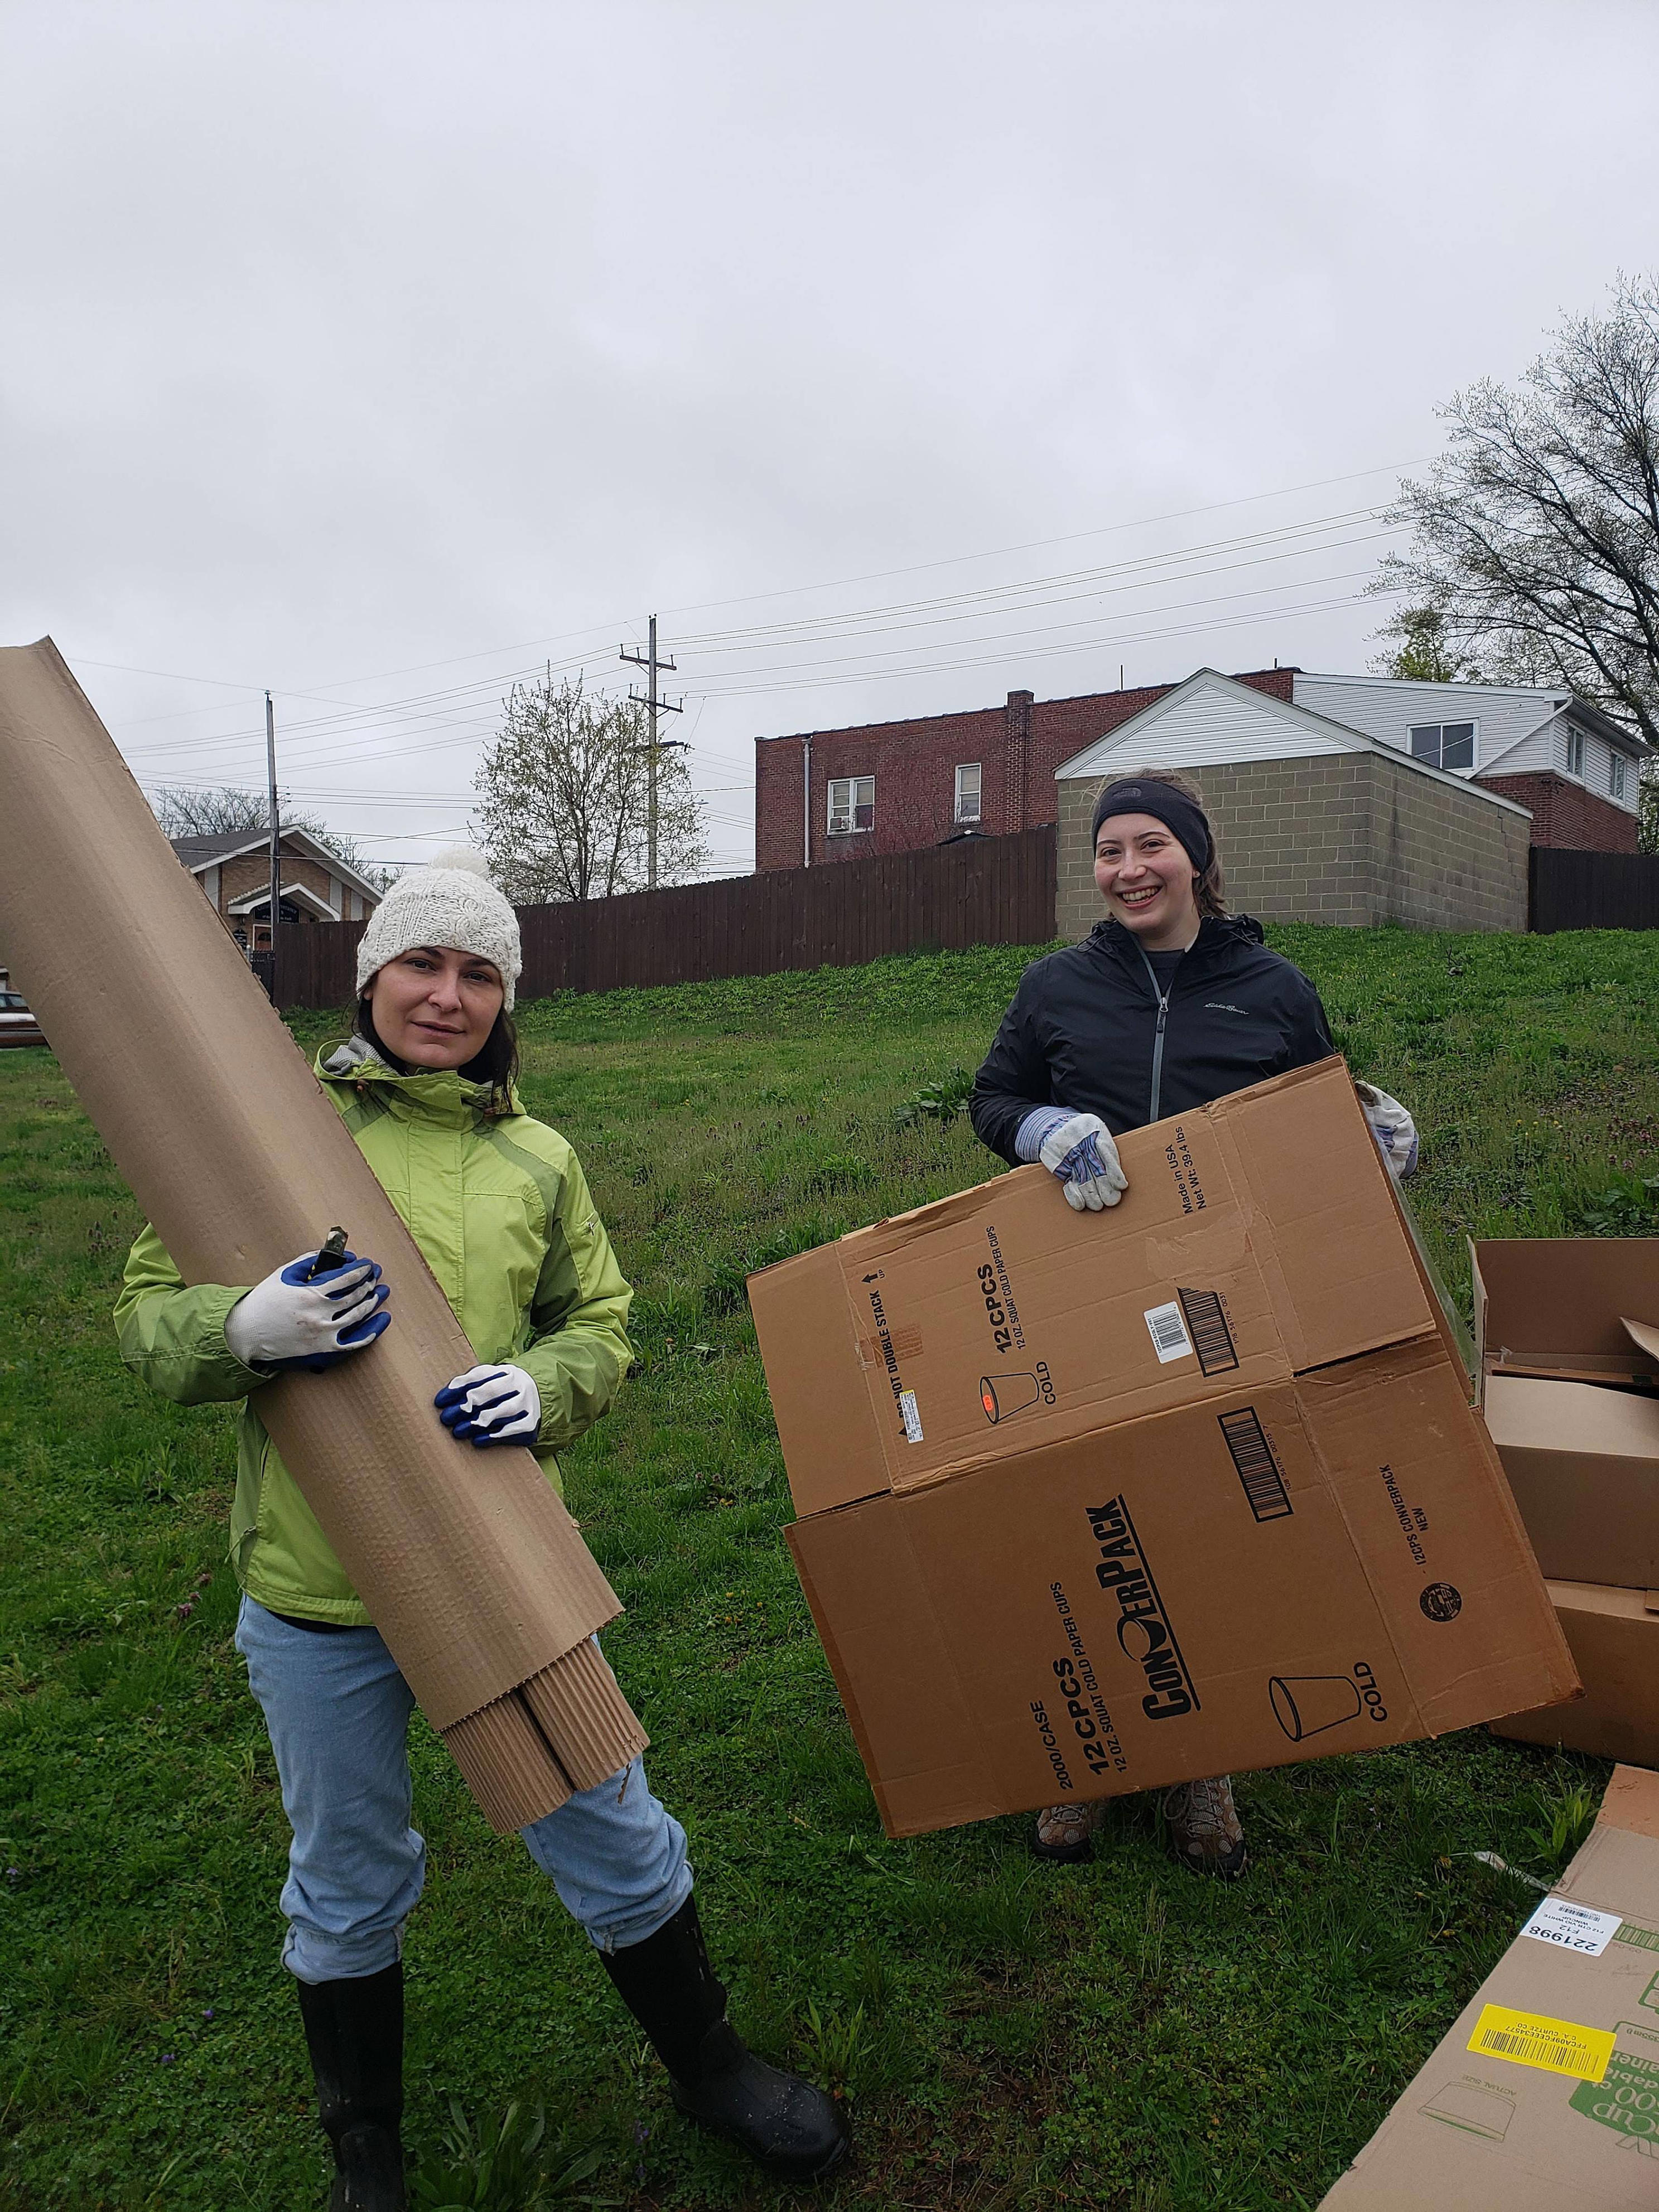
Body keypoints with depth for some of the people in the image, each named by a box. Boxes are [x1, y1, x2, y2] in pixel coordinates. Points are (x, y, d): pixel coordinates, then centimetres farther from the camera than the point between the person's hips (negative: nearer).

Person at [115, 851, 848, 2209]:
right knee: (347, 1888, 19)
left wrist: (542, 1386, -16)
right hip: (316, 1595, -1)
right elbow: (151, 1314, -3)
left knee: (612, 1839, 15)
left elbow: (601, 1326, 6)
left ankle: (707, 2064, 43)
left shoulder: (539, 1160, 3)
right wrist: (248, 1330, -25)